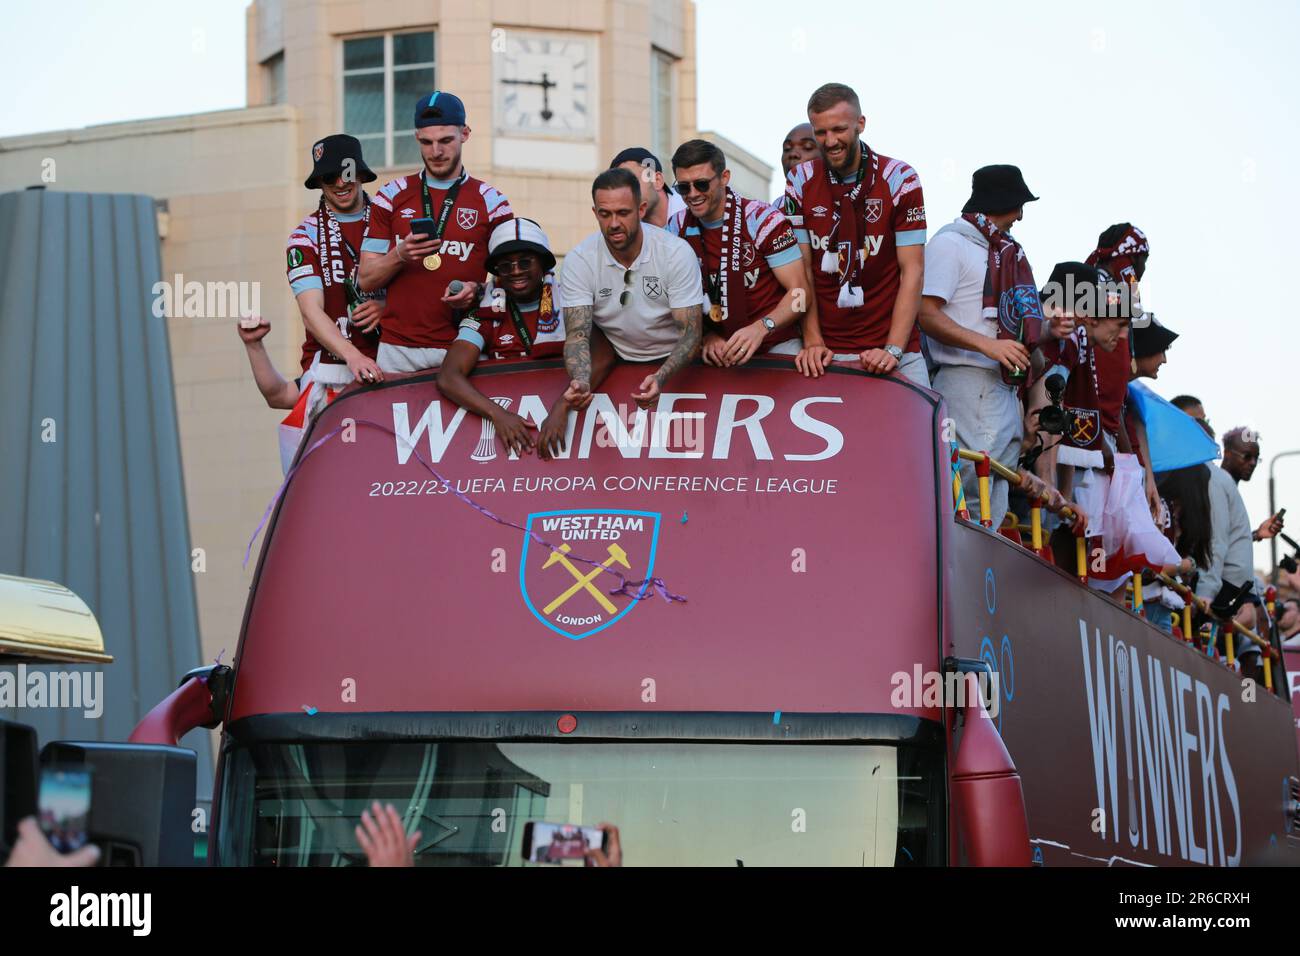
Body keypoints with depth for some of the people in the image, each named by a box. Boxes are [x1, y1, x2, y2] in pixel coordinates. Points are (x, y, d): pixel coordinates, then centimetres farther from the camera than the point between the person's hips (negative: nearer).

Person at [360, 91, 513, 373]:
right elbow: (366, 280, 9)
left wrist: (477, 290, -12)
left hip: (461, 349, -1)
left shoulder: (490, 202, 8)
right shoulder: (392, 196, 11)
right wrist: (399, 256, -10)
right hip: (397, 348, 1)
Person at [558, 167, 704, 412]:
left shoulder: (678, 253, -20)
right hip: (613, 350, -1)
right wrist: (580, 381, -44)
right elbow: (577, 333, -21)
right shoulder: (578, 261, -17)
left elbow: (690, 332, -22)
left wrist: (660, 379, -42)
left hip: (670, 357, 1)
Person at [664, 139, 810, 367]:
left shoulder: (763, 220, -9)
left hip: (776, 345, -4)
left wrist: (761, 328, -26)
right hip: (719, 348, 4)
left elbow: (800, 290, -11)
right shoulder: (676, 228, 4)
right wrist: (707, 336, -6)